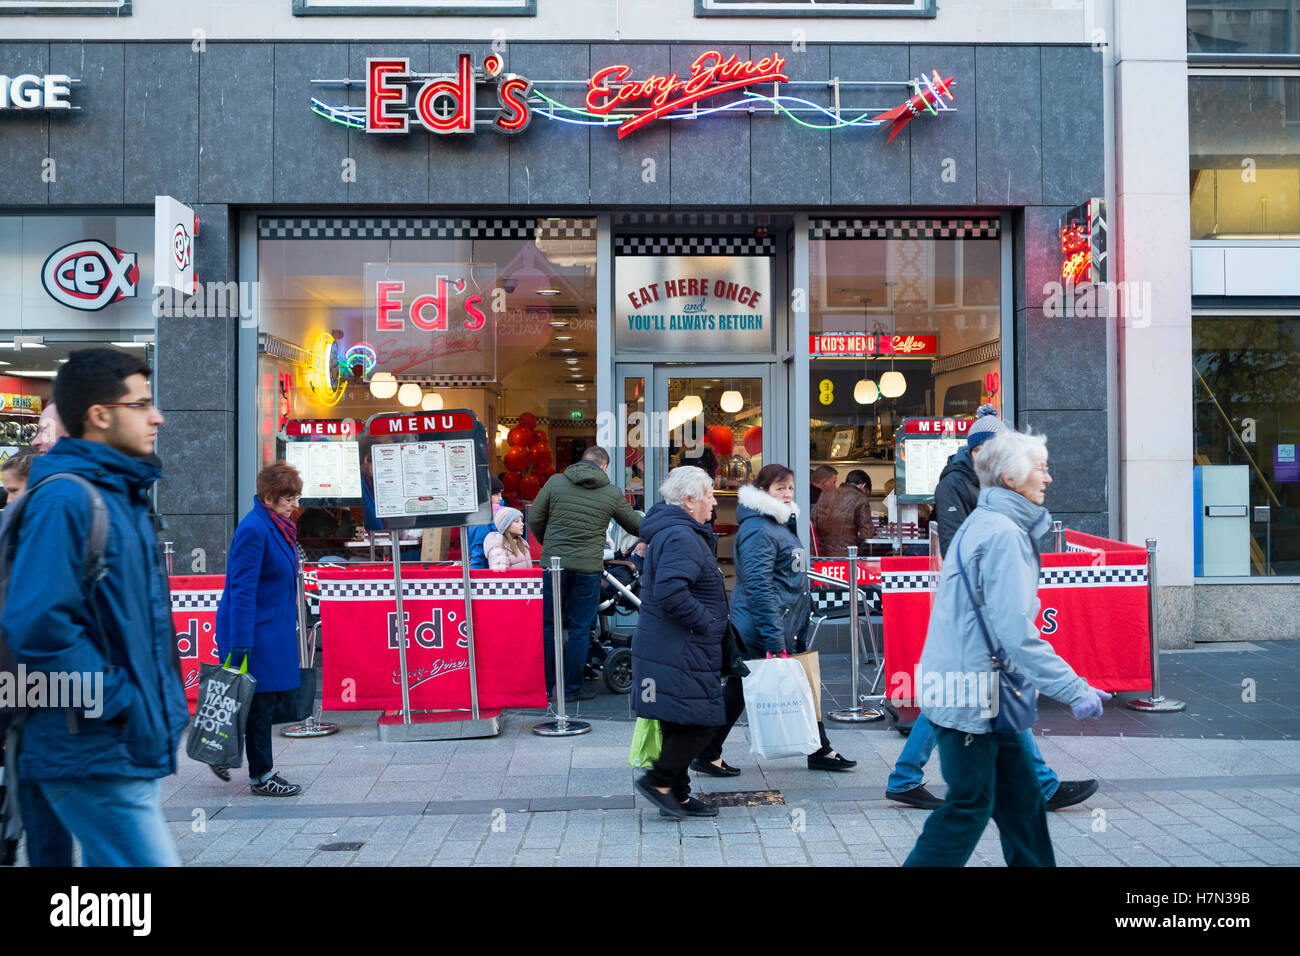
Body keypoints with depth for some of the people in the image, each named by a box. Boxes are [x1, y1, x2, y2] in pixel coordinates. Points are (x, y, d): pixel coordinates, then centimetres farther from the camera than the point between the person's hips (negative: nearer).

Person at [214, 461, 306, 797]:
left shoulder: (278, 526, 9)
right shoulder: (253, 530, -20)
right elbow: (242, 590, -22)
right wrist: (241, 643, -23)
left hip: (273, 628, 9)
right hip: (254, 630, -9)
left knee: (271, 695, 13)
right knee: (260, 701, 1)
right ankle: (260, 777, 12)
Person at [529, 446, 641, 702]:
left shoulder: (555, 482, 2)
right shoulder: (612, 494, 2)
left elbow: (534, 520, 5)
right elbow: (637, 526, 15)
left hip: (553, 564, 1)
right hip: (588, 568, -1)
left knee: (548, 625, 12)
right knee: (579, 630, 8)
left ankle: (544, 685, 19)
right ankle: (572, 688, 14)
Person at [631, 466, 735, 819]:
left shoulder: (668, 532, 17)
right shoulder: (682, 538, -18)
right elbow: (671, 592, -31)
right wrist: (709, 623, -19)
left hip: (673, 651, 11)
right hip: (680, 653, -11)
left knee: (681, 724, 15)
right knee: (702, 721, -5)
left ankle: (678, 794, 23)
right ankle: (659, 779, 3)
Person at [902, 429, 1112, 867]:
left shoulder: (986, 524, 15)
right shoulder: (1002, 533, -18)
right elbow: (1016, 633, -24)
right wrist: (1074, 690, -19)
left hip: (983, 692, 10)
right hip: (969, 695, -10)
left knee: (1021, 799, 15)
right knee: (970, 806, 0)